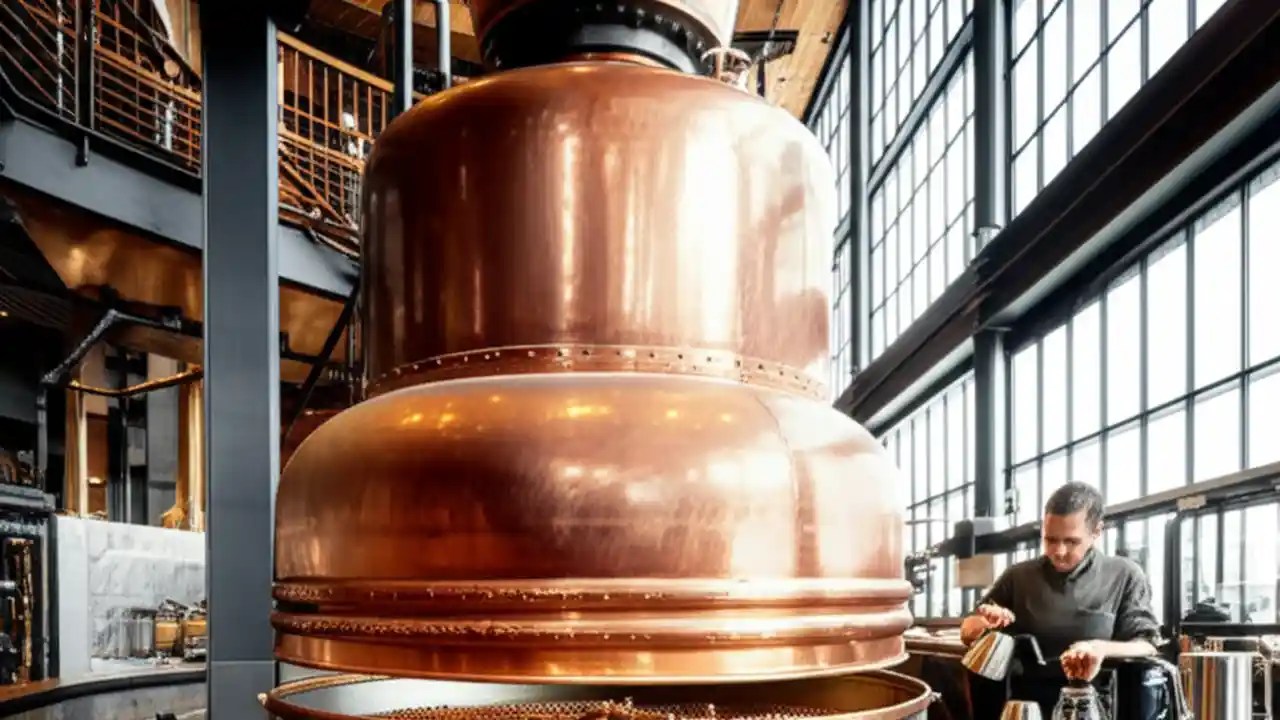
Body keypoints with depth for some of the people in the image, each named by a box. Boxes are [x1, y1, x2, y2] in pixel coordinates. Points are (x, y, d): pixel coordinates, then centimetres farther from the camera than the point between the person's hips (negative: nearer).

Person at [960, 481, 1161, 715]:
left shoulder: (1124, 577, 5)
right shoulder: (1019, 577, 10)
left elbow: (1148, 646, -1)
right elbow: (967, 632, 18)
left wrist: (1101, 649, -21)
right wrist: (983, 622, -6)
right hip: (1026, 707, 1)